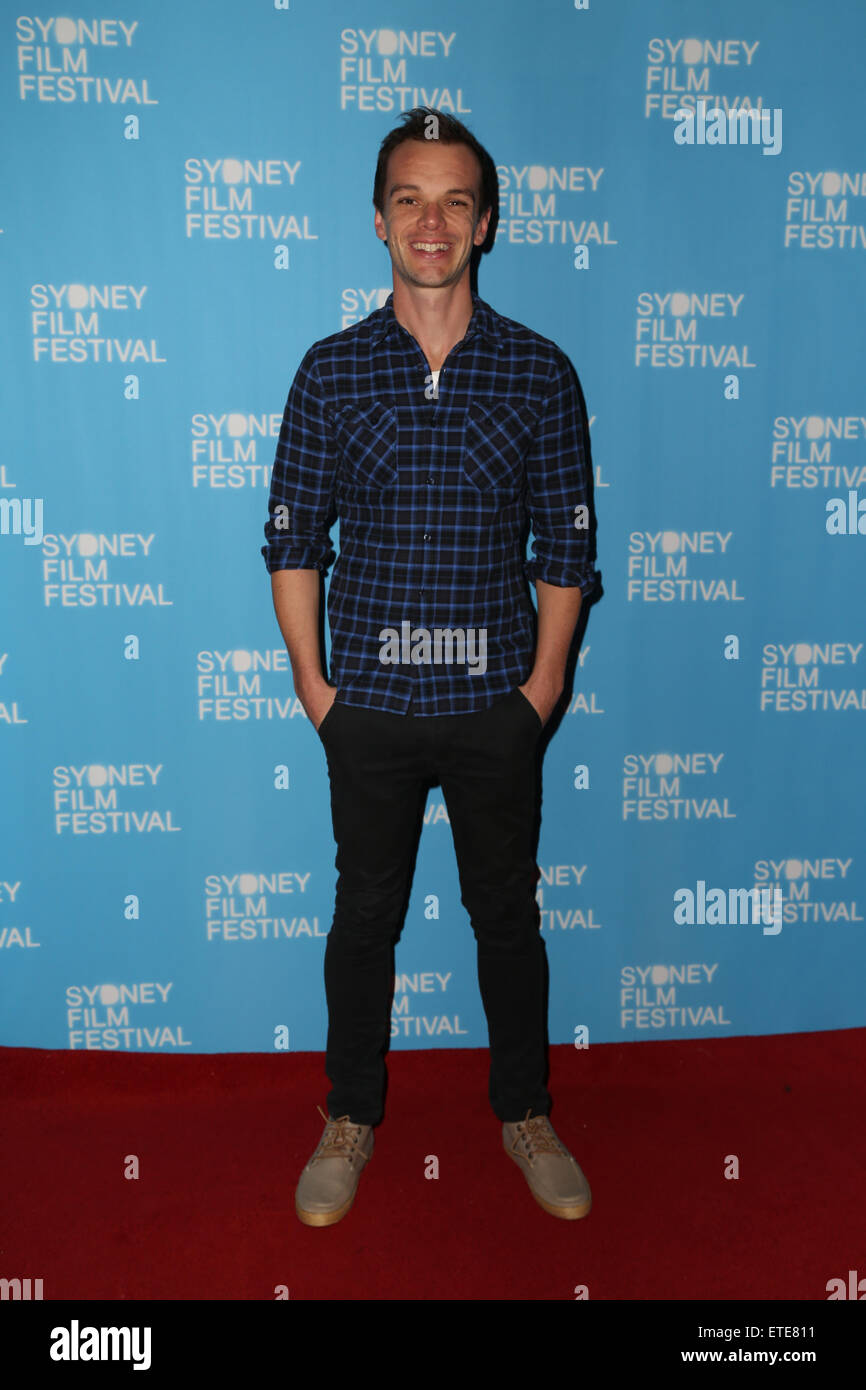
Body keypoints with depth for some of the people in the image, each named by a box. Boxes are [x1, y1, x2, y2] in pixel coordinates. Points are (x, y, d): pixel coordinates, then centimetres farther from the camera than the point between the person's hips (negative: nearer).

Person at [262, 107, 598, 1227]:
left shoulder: (539, 373, -1)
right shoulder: (331, 371, -1)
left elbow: (566, 544, 2)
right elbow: (293, 539, 2)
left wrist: (543, 683, -2)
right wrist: (311, 682, -2)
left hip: (496, 705, 0)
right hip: (369, 704, 0)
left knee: (507, 912, 13)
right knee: (364, 914, 13)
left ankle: (525, 1113, 35)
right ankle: (351, 1119, 33)